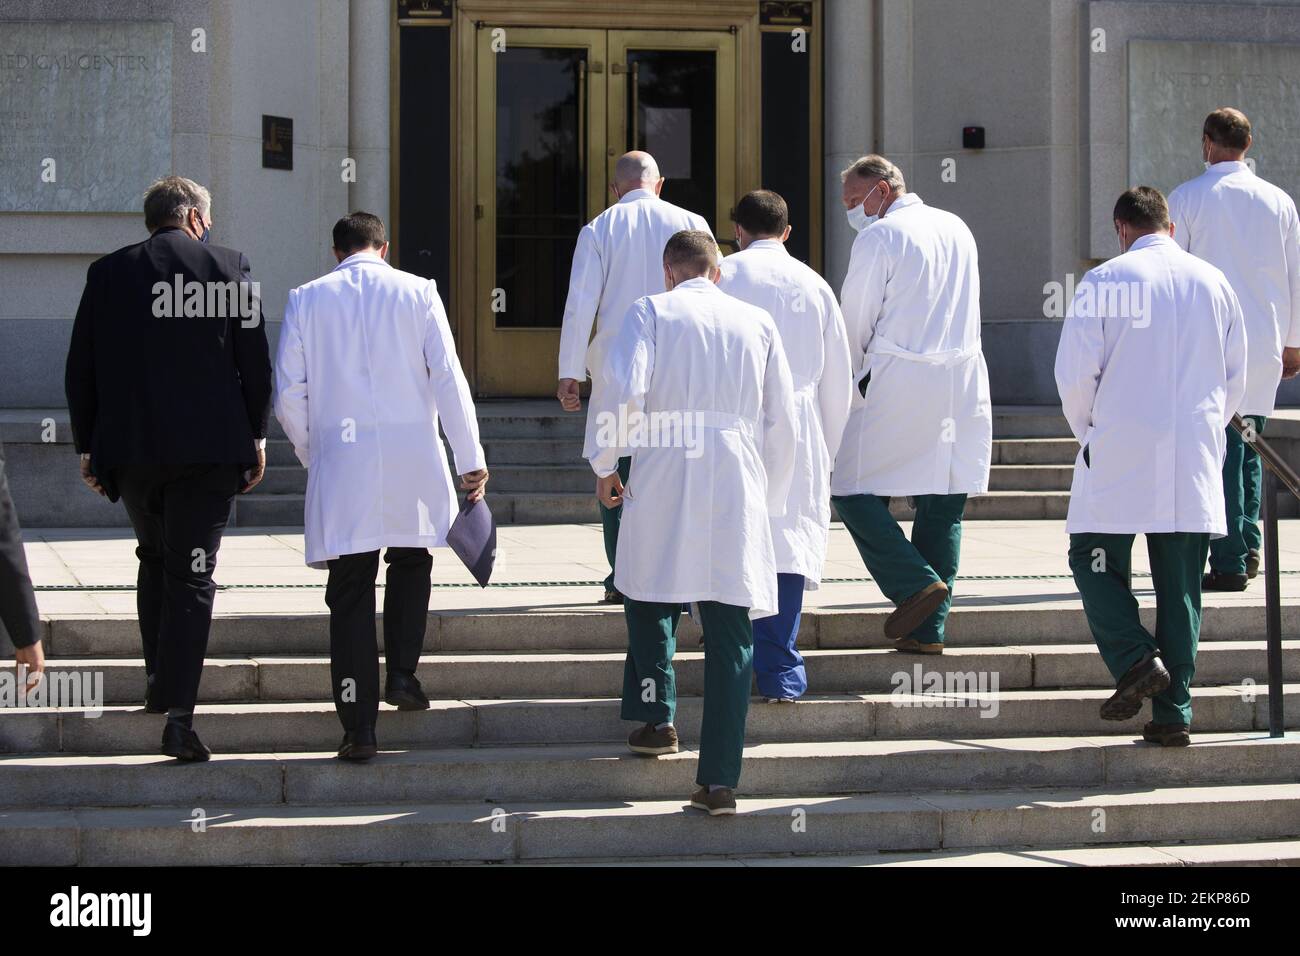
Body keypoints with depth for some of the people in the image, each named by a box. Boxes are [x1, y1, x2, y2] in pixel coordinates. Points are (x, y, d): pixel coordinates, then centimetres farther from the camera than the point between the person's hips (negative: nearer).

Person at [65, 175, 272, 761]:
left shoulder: (107, 273, 3)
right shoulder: (230, 268, -2)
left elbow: (81, 368, 5)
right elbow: (255, 361, -2)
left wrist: (87, 445, 12)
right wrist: (256, 436, 8)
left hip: (129, 446, 2)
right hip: (210, 448, -2)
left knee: (154, 558, 24)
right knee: (192, 575, -1)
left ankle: (160, 683, 24)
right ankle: (178, 713, -11)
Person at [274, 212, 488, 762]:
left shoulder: (307, 300, 4)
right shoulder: (416, 293, 2)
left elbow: (289, 394, 2)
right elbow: (448, 378, -3)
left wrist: (312, 456, 17)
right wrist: (470, 459, -1)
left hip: (340, 465, 0)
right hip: (412, 458, 0)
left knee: (350, 593, 3)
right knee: (411, 562, 24)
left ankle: (359, 728, 0)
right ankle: (403, 674, 10)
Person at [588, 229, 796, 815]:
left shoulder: (651, 312, 4)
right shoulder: (756, 322, 14)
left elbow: (622, 387, -12)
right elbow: (782, 419, 14)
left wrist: (606, 464, 1)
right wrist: (770, 498, 23)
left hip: (664, 483, -2)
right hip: (738, 489, 2)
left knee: (648, 597, 22)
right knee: (730, 632, 2)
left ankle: (656, 719, 17)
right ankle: (720, 780, -1)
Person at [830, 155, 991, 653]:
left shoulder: (878, 237, -6)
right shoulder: (957, 229, 16)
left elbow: (854, 324, -3)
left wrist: (850, 381, 14)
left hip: (899, 382, -7)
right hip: (964, 379, 7)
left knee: (855, 492, 1)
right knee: (942, 505, 7)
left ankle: (916, 582, -12)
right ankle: (929, 629, 6)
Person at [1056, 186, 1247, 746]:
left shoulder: (1105, 281, -5)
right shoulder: (1213, 283, 8)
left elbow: (1075, 372, -7)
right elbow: (1236, 379, 13)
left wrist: (1090, 433, 10)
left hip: (1119, 458, -4)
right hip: (1195, 462, 4)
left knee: (1094, 560, 10)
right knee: (1180, 585, 7)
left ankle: (1135, 659, -10)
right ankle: (1173, 712, 5)